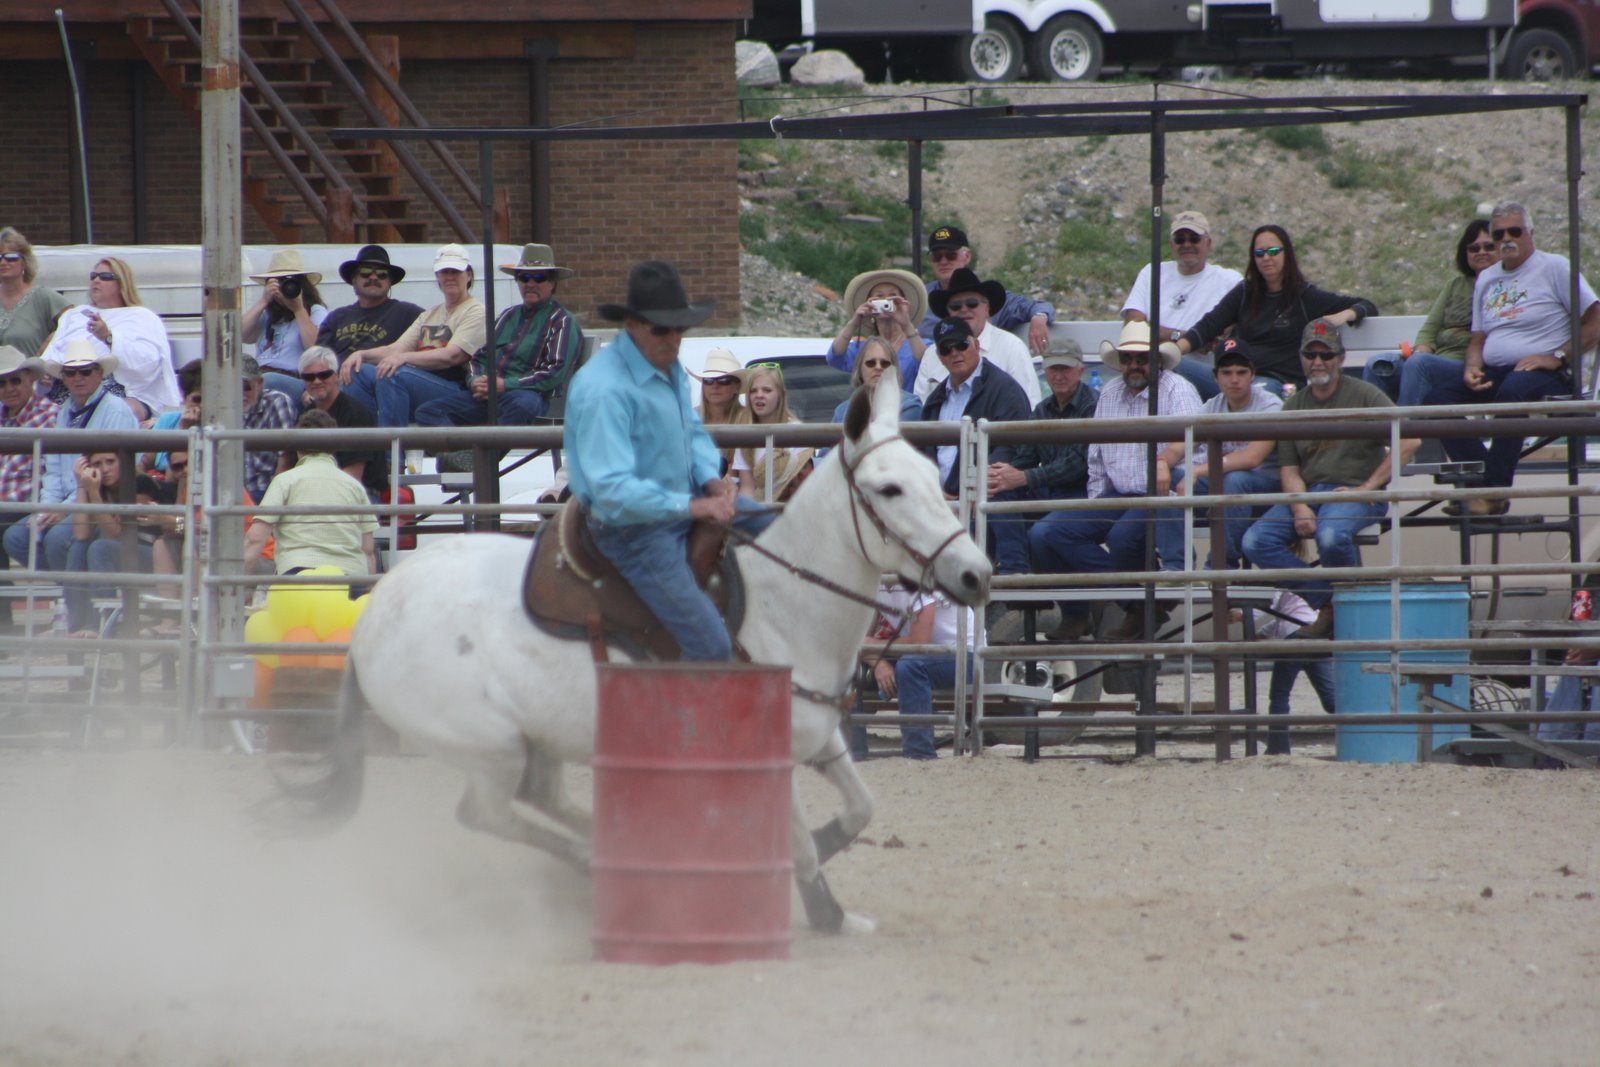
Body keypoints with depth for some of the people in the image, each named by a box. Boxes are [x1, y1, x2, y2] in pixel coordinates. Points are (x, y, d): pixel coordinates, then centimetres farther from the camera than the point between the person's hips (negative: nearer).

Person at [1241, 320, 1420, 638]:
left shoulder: (1364, 395, 2)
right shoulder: (1294, 406, 16)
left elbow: (1409, 441, -8)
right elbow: (1288, 468, 10)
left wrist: (1368, 487, -11)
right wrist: (1299, 507, -11)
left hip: (1354, 494, -5)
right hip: (1306, 492, 5)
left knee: (1330, 536, -38)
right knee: (1255, 541, -19)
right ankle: (1326, 602, -10)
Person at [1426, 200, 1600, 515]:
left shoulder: (1555, 268, 3)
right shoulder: (1486, 279, 22)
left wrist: (1557, 357, -15)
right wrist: (1471, 368, 1)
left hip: (1544, 373, -6)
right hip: (1493, 373, 6)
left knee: (1513, 389, -40)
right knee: (1438, 396, -19)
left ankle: (1494, 490, -36)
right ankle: (1480, 479, -28)